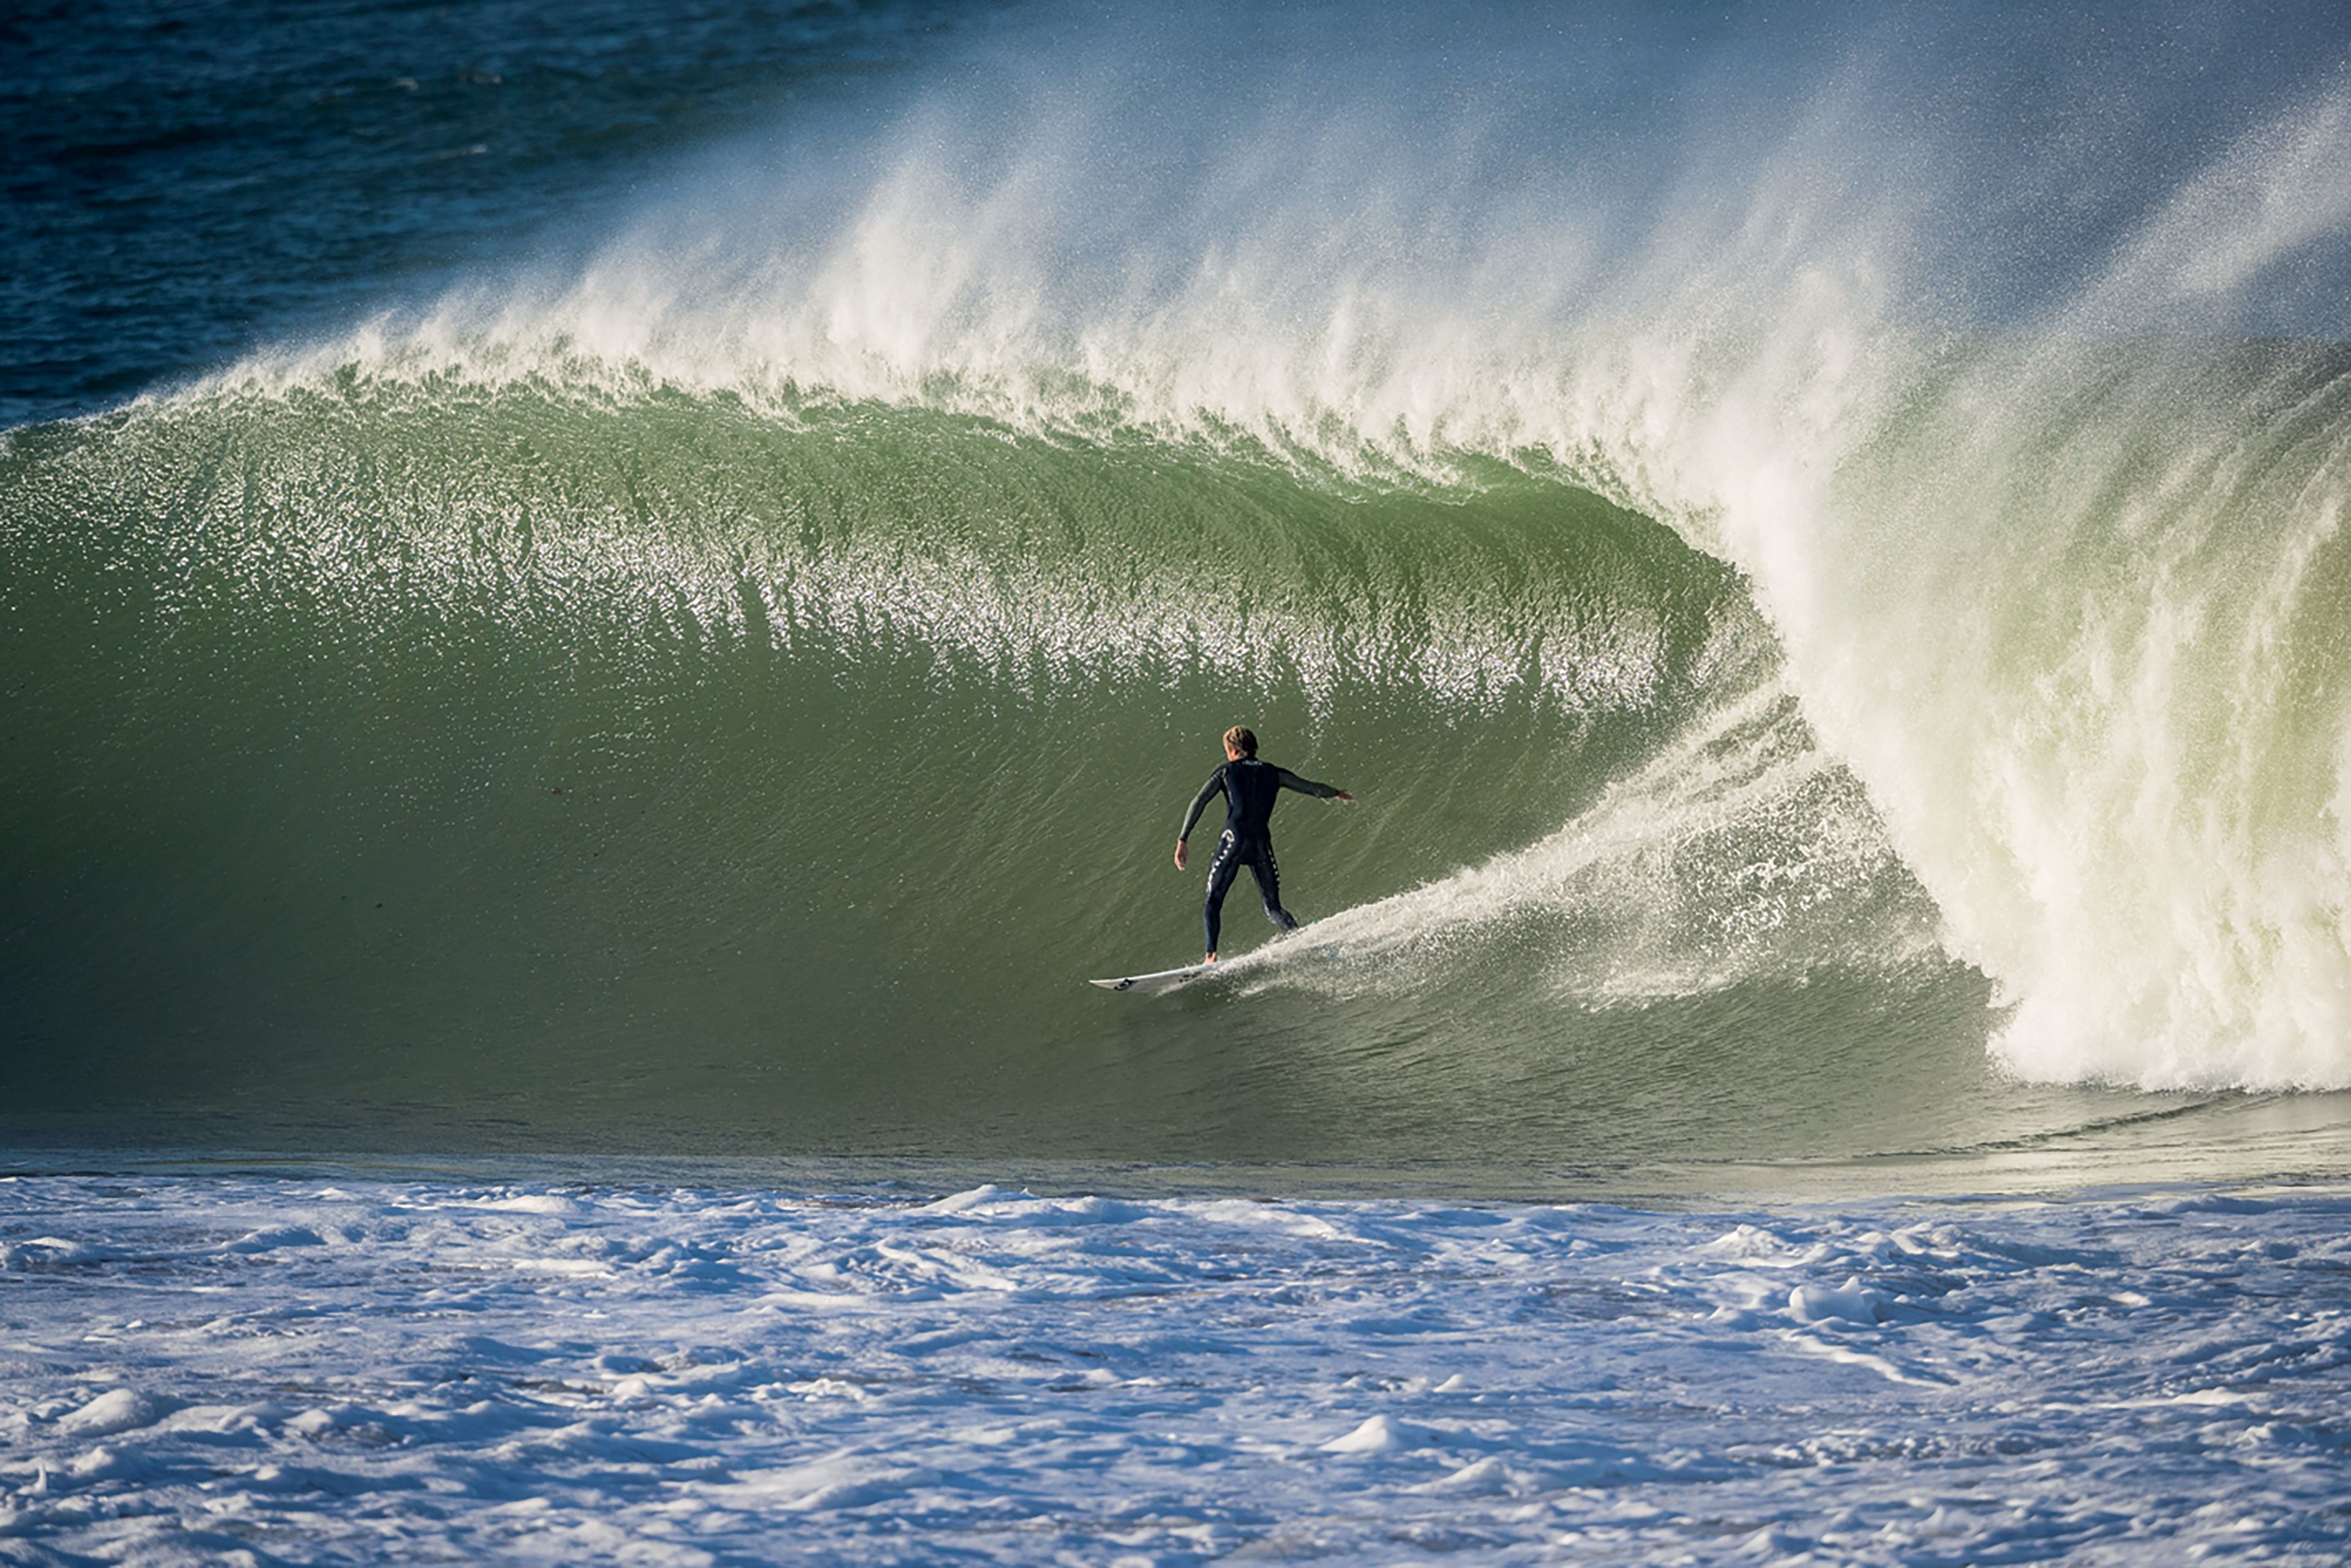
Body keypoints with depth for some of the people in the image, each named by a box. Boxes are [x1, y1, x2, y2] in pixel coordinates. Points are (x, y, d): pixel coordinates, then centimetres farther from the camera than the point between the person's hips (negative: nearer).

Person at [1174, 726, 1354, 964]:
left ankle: (1211, 955, -15)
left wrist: (1182, 840, -2)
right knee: (1273, 907, 9)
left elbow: (1199, 803, 1)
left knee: (1213, 902, 5)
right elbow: (1310, 787, 29)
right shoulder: (1273, 773, 19)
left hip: (1234, 839, -3)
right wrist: (1336, 794, 49)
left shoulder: (1226, 771, 12)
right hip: (1262, 843, 3)